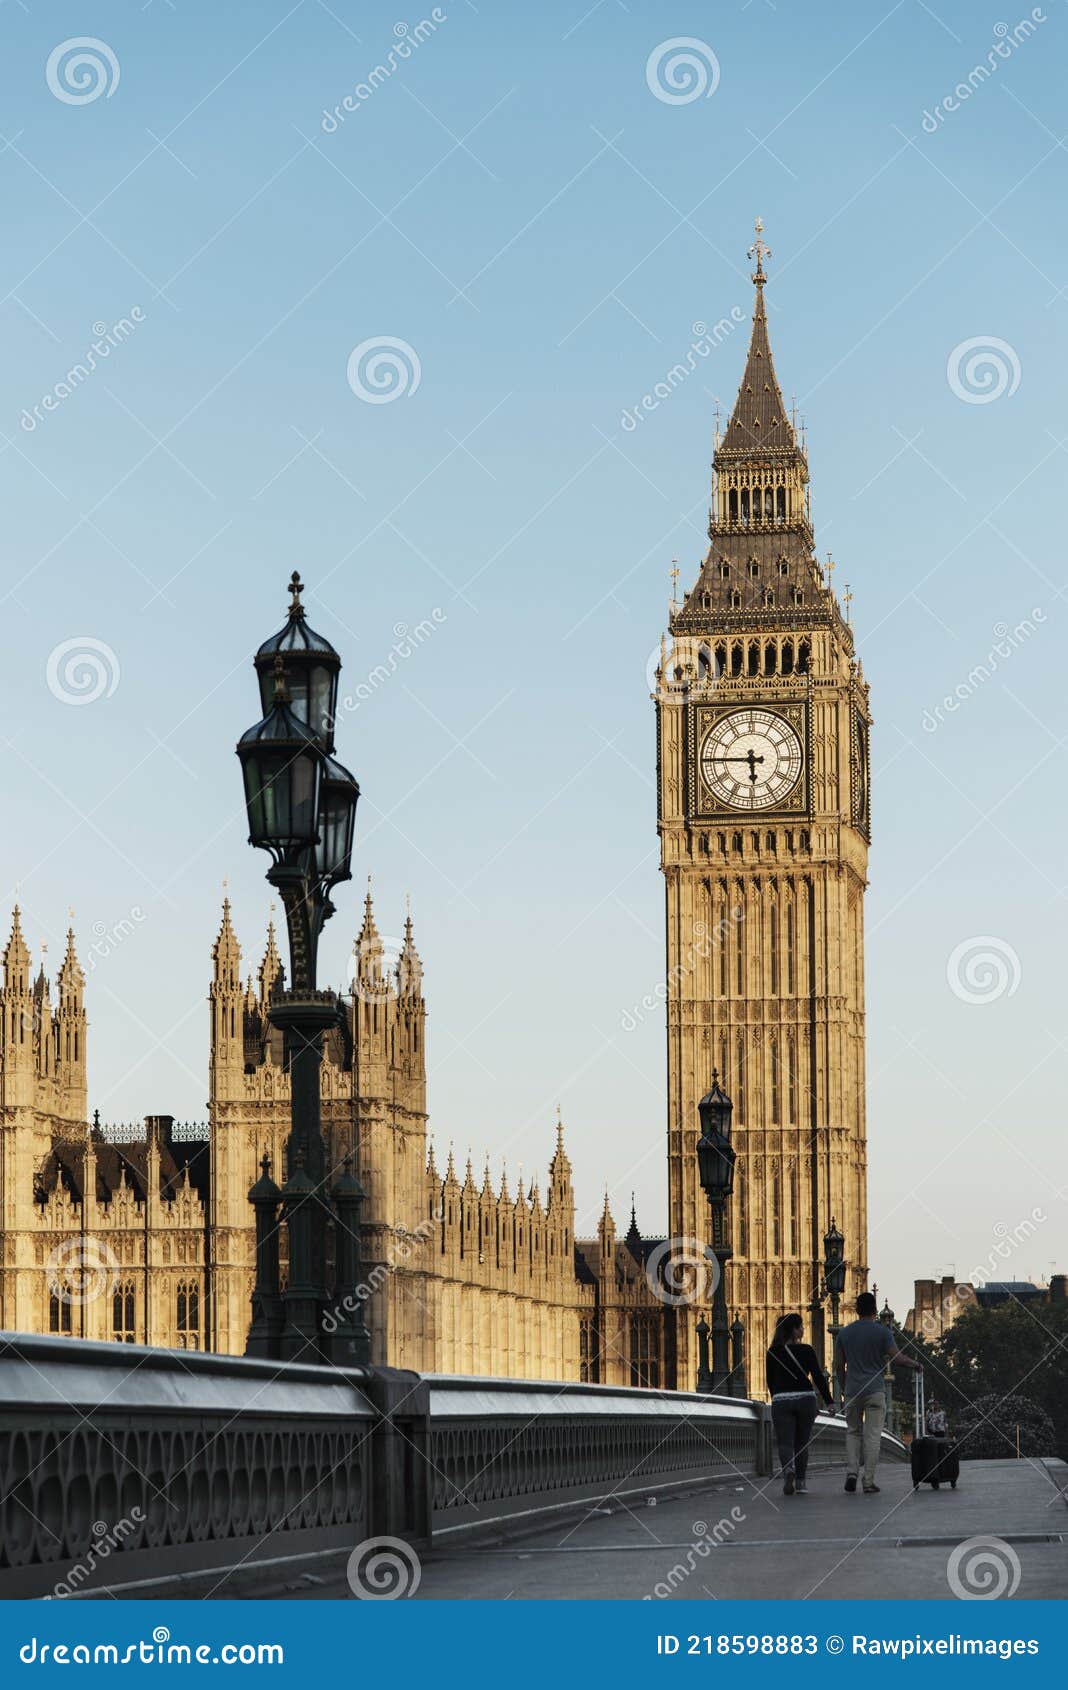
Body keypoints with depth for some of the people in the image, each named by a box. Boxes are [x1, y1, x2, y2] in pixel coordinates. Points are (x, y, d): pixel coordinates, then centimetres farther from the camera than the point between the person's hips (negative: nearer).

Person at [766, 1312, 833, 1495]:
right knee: (801, 1443, 15)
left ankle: (788, 1469, -32)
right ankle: (800, 1482, 15)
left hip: (781, 1401, 0)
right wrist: (828, 1401, -1)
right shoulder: (806, 1350, -4)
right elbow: (818, 1377, -6)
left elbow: (770, 1380, 10)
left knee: (785, 1443, -3)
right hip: (806, 1399, 0)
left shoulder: (773, 1353, 3)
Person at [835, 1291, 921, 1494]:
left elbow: (839, 1365, 8)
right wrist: (914, 1364, 8)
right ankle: (869, 1481, -3)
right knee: (872, 1436, 0)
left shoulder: (845, 1333, 5)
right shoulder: (882, 1332, -4)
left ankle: (852, 1472, -2)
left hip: (852, 1391, 3)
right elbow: (897, 1357, -11)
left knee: (853, 1432, 16)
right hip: (875, 1391, -3)